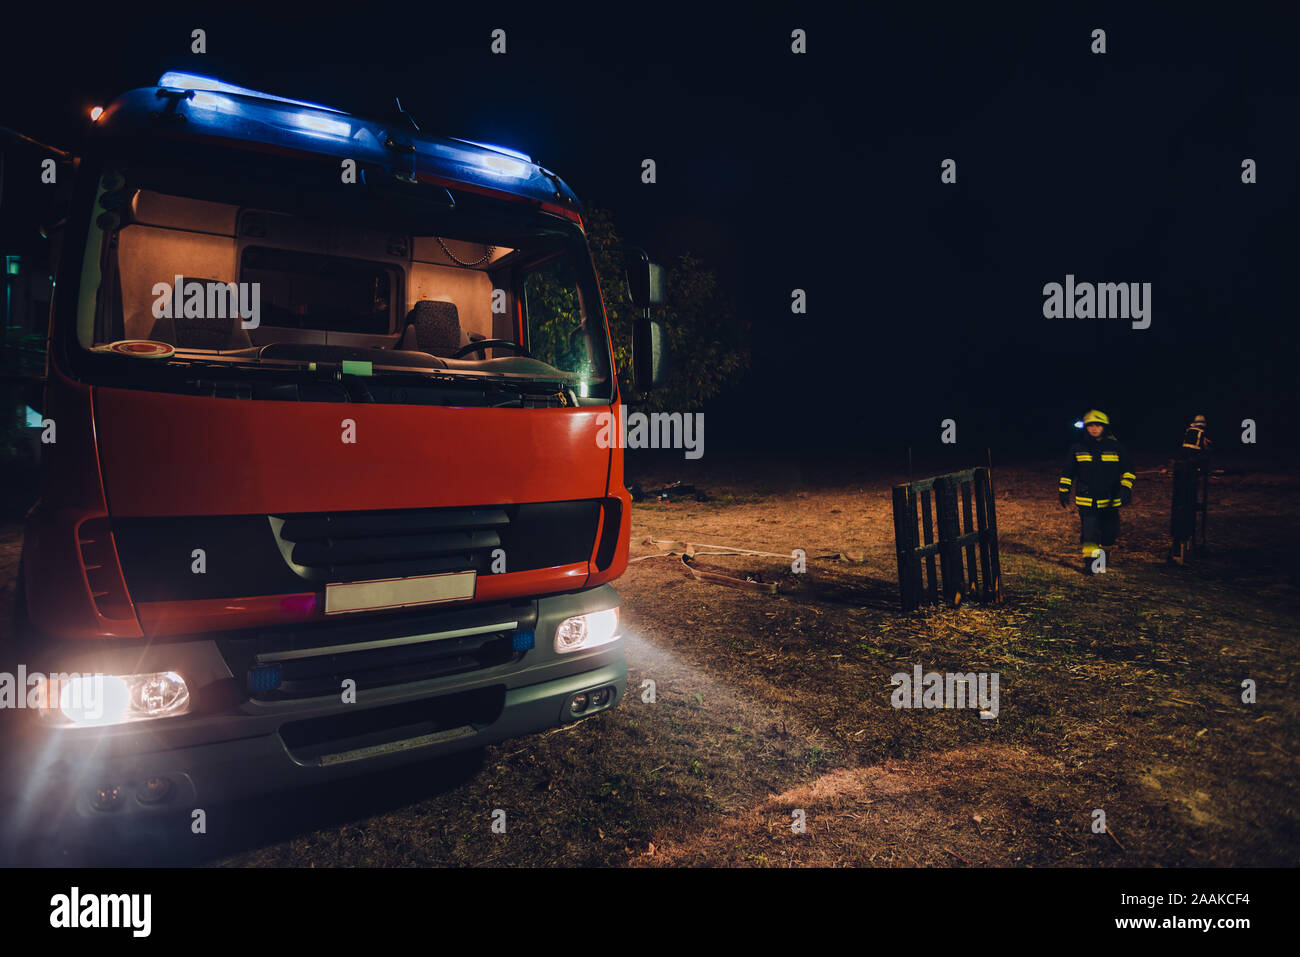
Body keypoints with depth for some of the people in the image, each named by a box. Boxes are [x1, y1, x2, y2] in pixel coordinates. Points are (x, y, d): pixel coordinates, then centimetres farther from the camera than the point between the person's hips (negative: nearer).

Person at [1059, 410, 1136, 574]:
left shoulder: (1115, 447, 0)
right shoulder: (1077, 447, 1)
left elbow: (1128, 470, 6)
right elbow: (1067, 472, 10)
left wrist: (1126, 488, -7)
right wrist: (1064, 492, 7)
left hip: (1110, 500, 1)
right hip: (1086, 499, -1)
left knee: (1109, 532, 11)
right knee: (1088, 531, -13)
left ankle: (1105, 559, 35)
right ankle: (1089, 563, -6)